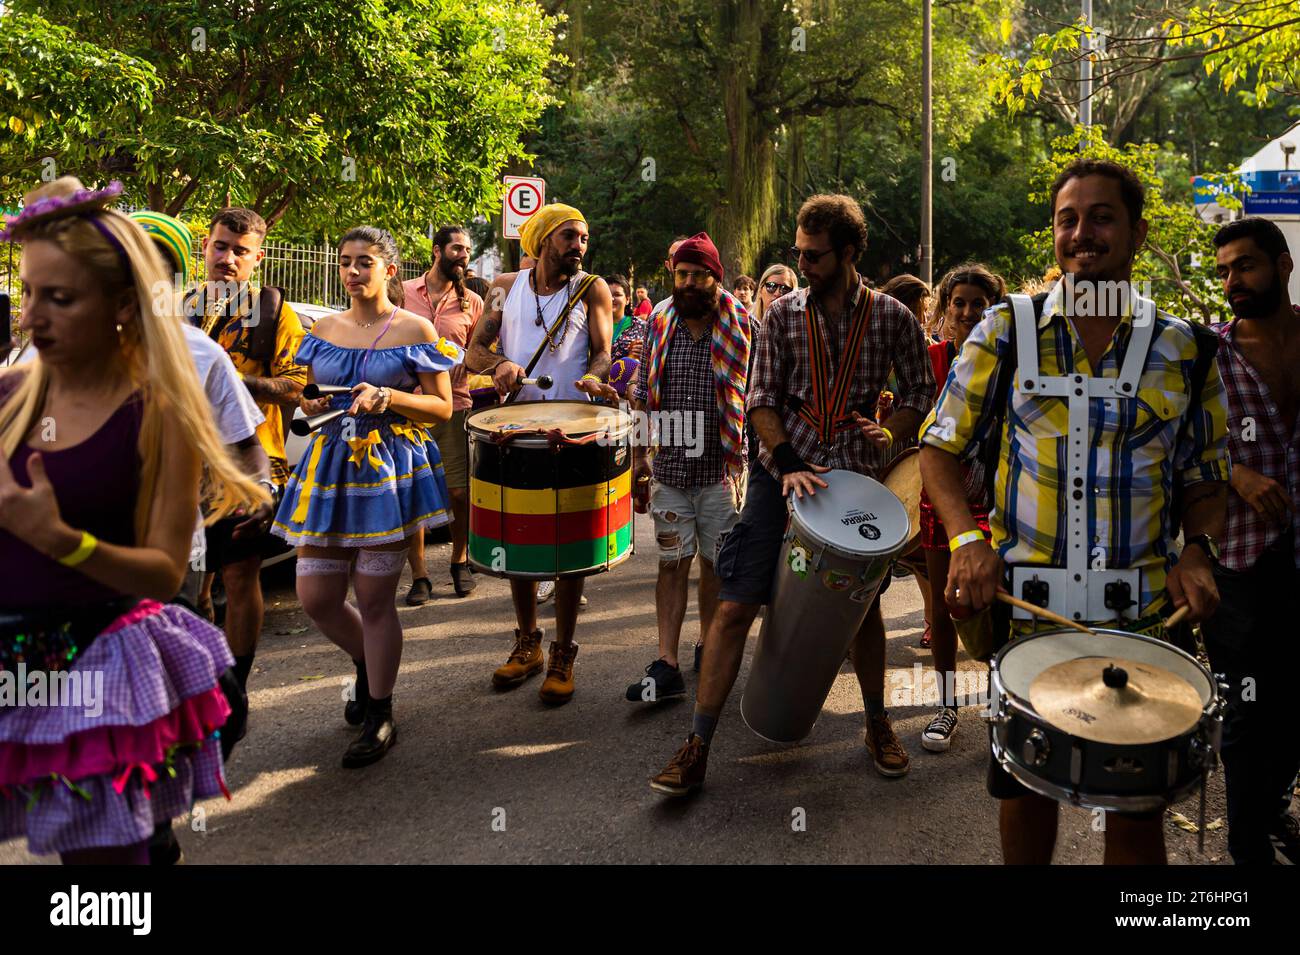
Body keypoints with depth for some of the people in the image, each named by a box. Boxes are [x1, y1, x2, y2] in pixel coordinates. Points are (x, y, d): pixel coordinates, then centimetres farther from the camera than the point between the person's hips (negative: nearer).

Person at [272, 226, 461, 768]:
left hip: (390, 467, -5)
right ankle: (368, 663, 35)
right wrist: (309, 404, -2)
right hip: (330, 465, 5)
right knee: (315, 597, 3)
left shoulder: (414, 330, -2)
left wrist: (385, 398, -18)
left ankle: (380, 718, 16)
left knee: (374, 600, -1)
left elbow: (442, 407, -3)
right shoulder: (324, 330, 11)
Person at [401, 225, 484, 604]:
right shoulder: (402, 292, 6)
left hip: (455, 407, 0)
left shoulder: (472, 303, 7)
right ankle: (419, 576, 13)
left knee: (459, 492, 2)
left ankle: (460, 561, 26)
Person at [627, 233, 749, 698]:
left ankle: (708, 646, 28)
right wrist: (638, 454, 3)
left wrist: (750, 461, -5)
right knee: (673, 563, 2)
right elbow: (643, 397, 9)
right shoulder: (659, 325, 5)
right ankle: (667, 665, 2)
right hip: (669, 469, 2)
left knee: (715, 564, 10)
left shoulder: (740, 328, -2)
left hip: (721, 469, -1)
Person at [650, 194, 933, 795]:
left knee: (865, 603, 14)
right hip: (782, 469, 0)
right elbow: (761, 397, -1)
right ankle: (698, 745, 1)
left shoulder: (891, 317, 1)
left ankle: (877, 724, 36)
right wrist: (788, 460, -16)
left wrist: (892, 434, -7)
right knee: (735, 605, -7)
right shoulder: (783, 314, 2)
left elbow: (919, 391, 11)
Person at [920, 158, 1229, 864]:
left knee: (1137, 806, 10)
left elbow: (1203, 477, 12)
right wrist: (966, 537, -15)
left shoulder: (1182, 351, 3)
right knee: (1024, 786, 15)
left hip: (1139, 618, 1)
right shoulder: (1005, 334, 0)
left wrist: (1196, 551, -7)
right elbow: (942, 446, 1)